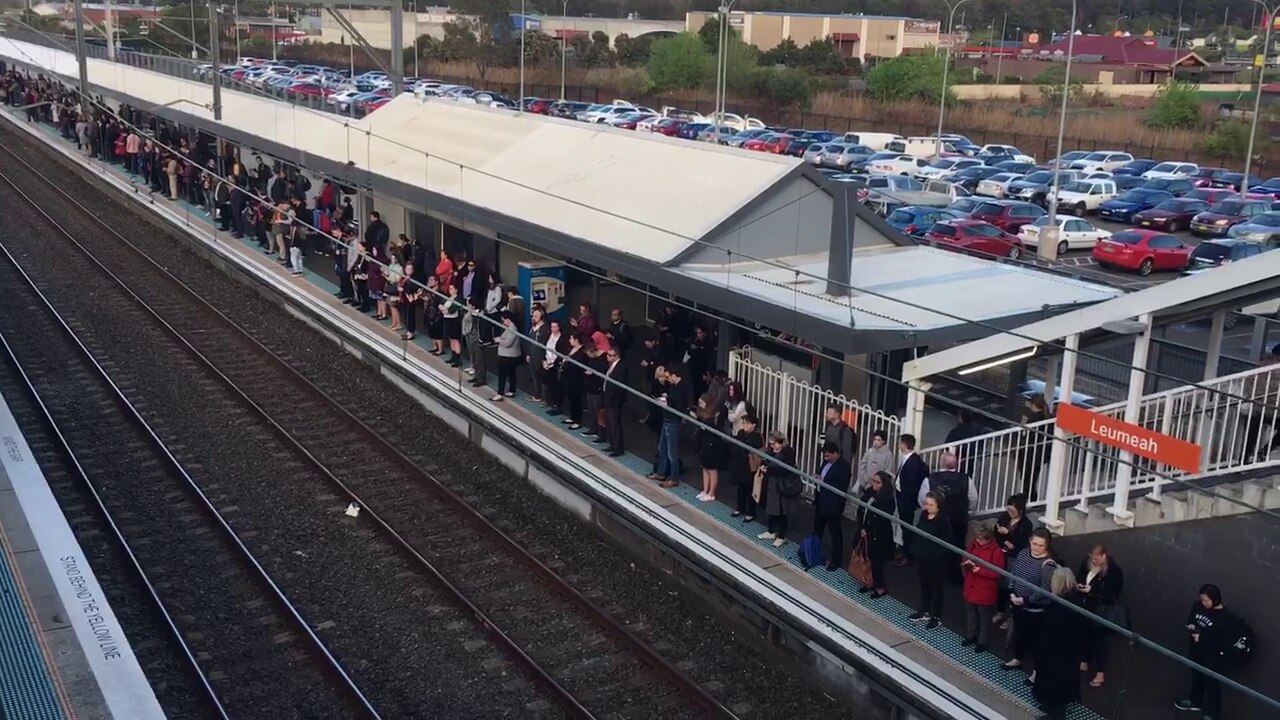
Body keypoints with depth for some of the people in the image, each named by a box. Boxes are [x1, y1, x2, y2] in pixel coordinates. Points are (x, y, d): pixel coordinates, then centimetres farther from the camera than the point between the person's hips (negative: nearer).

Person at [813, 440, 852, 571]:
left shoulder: (843, 466, -22)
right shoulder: (827, 461, 5)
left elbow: (842, 488, -25)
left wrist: (824, 483, -24)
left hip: (833, 504, -9)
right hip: (821, 501, 9)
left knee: (835, 532, 6)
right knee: (817, 527, 23)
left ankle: (835, 559, 17)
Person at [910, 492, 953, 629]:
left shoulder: (943, 520, -20)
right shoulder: (923, 515, 1)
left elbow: (947, 543, -18)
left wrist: (938, 557, -20)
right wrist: (915, 550, 8)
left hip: (936, 561, -7)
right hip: (922, 557, 7)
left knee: (935, 587, 6)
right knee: (924, 585, 20)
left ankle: (936, 617, 19)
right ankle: (925, 611, 37)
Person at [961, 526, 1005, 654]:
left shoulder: (996, 551, -20)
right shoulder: (973, 545, -2)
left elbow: (998, 573, -20)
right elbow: (964, 560, 11)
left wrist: (980, 570, -27)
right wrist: (966, 563, -12)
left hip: (986, 590, -6)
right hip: (970, 587, 6)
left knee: (984, 618, 10)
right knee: (970, 615, 21)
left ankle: (983, 642, 25)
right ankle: (971, 636, 39)